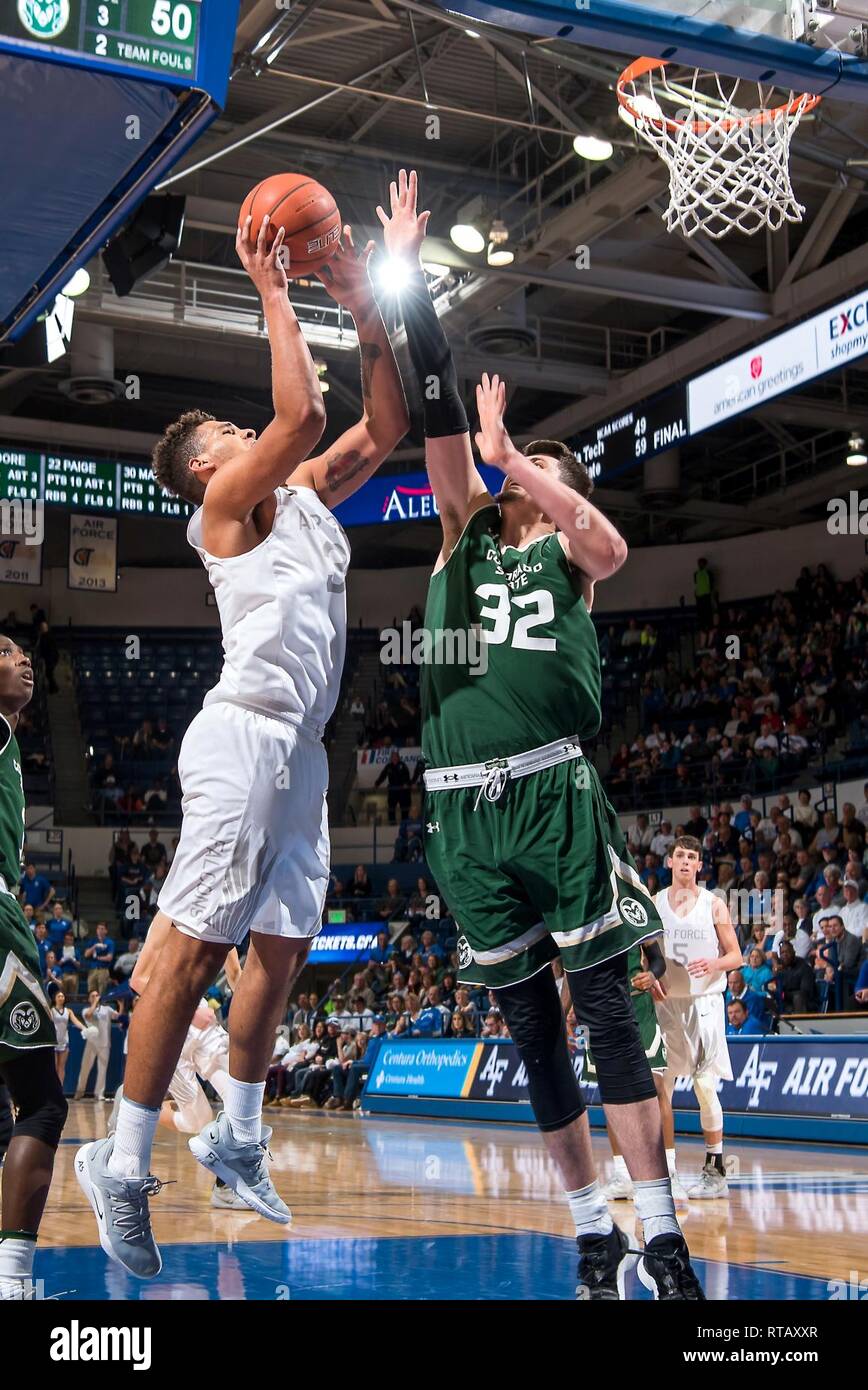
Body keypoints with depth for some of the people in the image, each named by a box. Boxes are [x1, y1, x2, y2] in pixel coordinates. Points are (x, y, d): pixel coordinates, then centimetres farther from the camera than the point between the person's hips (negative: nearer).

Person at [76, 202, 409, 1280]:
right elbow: (301, 410, -17)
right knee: (195, 948, -8)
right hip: (243, 735, -8)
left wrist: (365, 311, 11)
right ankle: (121, 1166, -2)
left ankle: (236, 1139, 22)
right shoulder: (224, 505, -3)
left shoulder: (305, 495, 21)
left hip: (301, 747, 9)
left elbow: (384, 426, 19)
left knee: (281, 947, 10)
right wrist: (273, 292, -7)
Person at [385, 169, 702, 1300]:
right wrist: (408, 277, 6)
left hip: (551, 789, -3)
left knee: (605, 1006, -4)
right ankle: (592, 1234, 17)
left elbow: (611, 545, -15)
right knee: (531, 1025, 7)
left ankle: (662, 1237, 1)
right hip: (462, 806, 4)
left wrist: (507, 446, -13)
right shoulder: (465, 534, 17)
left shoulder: (569, 554, 10)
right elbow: (436, 408, 10)